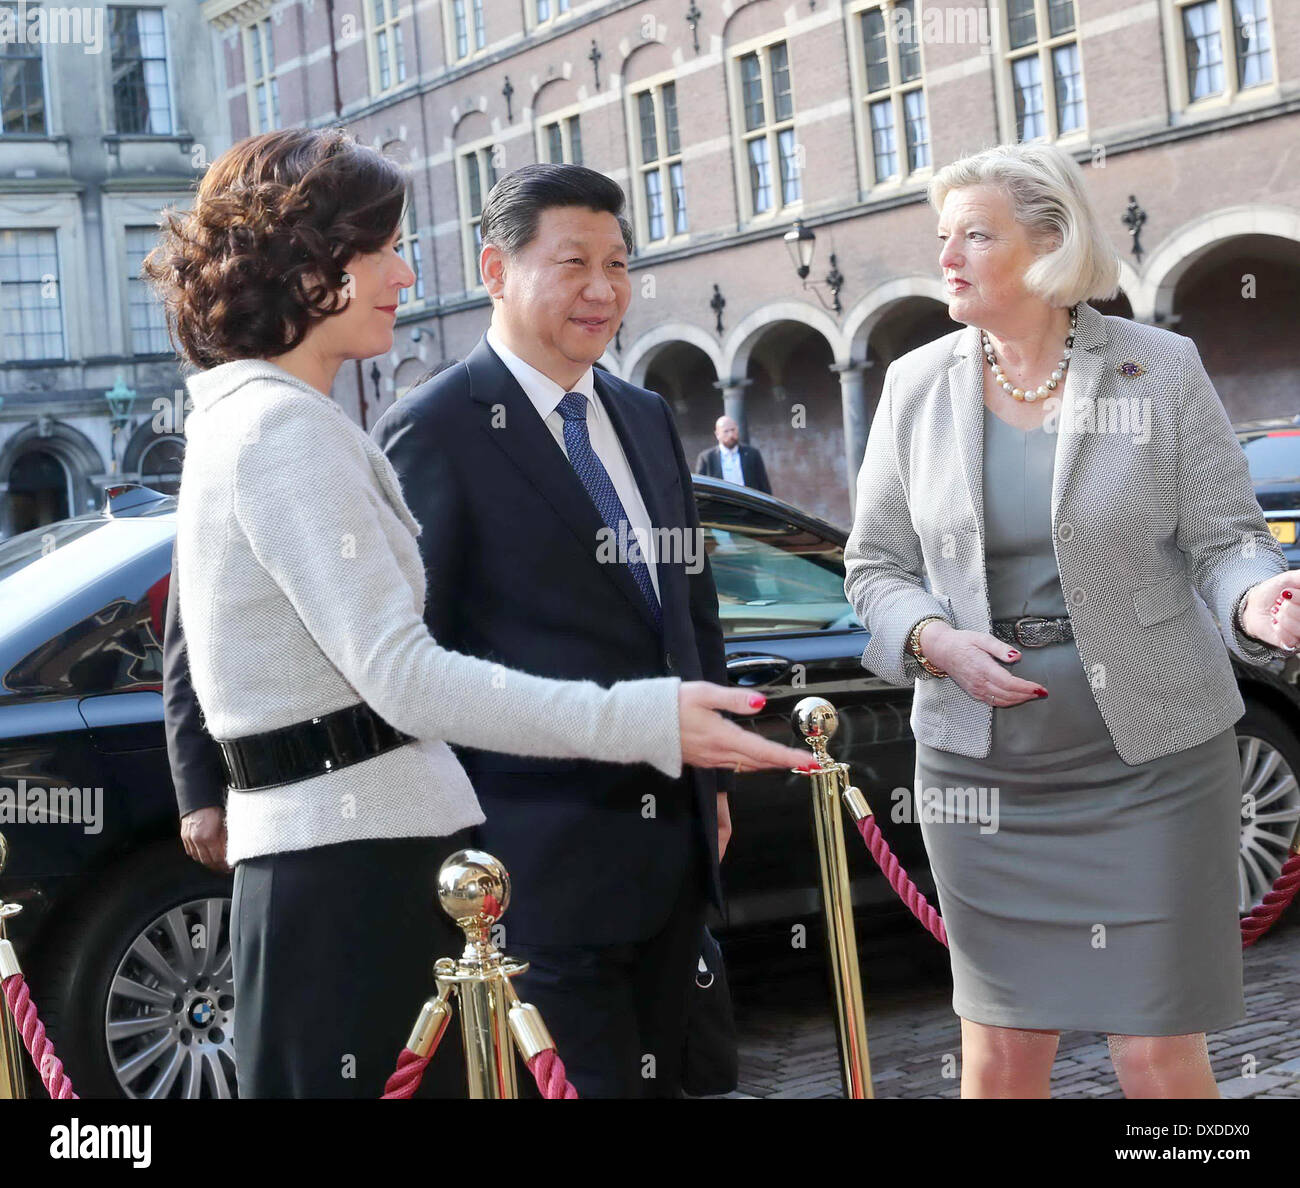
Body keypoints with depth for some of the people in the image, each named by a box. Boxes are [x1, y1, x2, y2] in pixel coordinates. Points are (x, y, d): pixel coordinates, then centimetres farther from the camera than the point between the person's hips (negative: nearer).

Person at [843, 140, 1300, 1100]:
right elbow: (877, 564, 8)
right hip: (980, 767, 2)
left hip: (1149, 760, -2)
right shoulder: (918, 384, 4)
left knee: (1162, 1055, 0)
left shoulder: (1160, 370, -3)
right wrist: (935, 641, -12)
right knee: (999, 1056, 8)